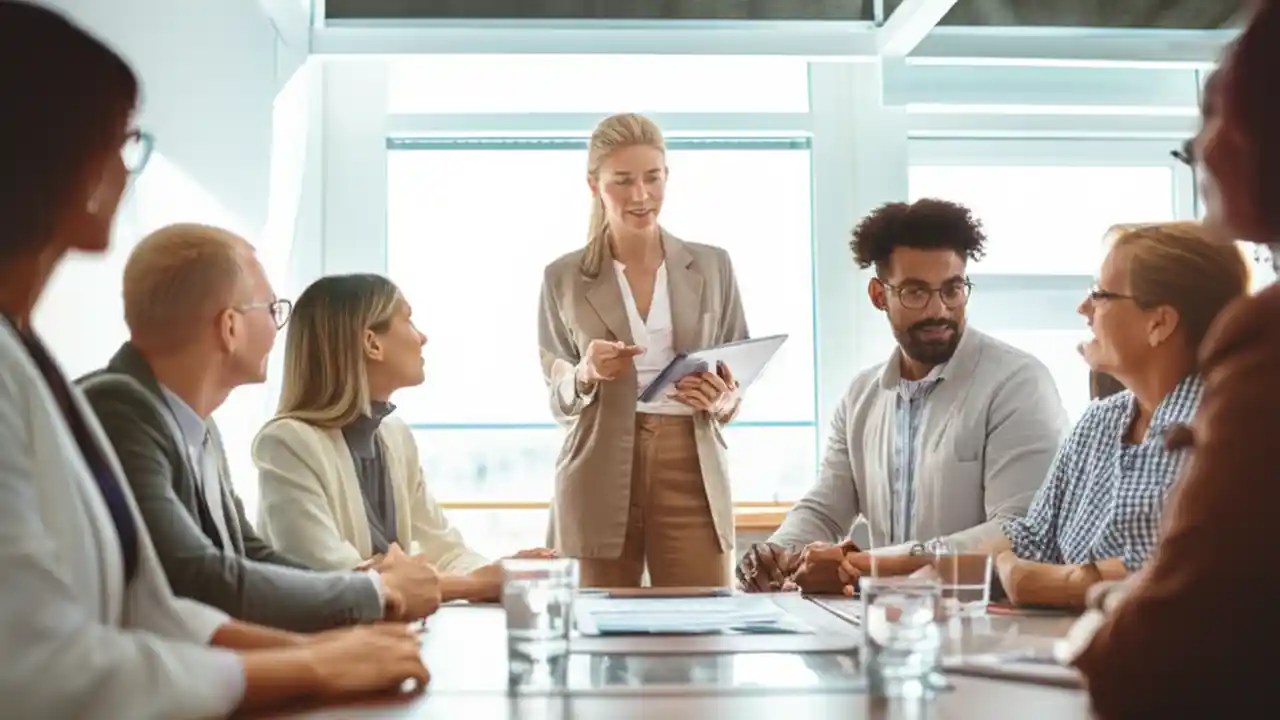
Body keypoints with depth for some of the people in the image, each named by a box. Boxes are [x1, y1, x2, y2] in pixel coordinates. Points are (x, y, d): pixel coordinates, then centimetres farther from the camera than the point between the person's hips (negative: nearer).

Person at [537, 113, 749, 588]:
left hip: (693, 473, 1)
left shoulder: (712, 267, 8)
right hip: (598, 482, -1)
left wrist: (722, 400, -10)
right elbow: (558, 400, 8)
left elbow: (738, 385, 12)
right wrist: (586, 375, -13)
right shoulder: (563, 278, 5)